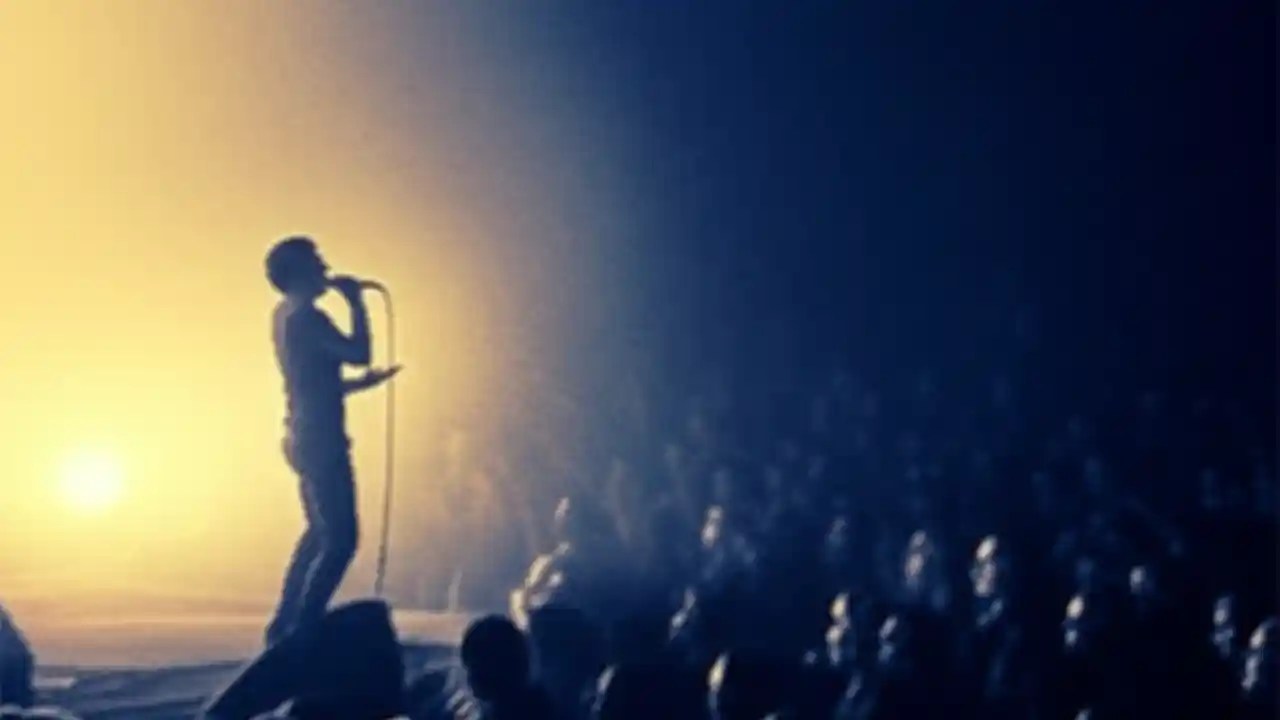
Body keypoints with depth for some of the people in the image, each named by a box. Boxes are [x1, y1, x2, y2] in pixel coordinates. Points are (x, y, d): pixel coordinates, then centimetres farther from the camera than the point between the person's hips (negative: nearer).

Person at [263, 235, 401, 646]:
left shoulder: (287, 315, 13)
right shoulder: (306, 317, -18)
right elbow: (358, 353, -22)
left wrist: (362, 382, 21)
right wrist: (356, 303, -11)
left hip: (306, 437, 10)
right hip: (321, 440, -10)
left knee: (321, 533, 20)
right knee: (340, 539, -8)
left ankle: (286, 625, 21)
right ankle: (302, 629, -9)